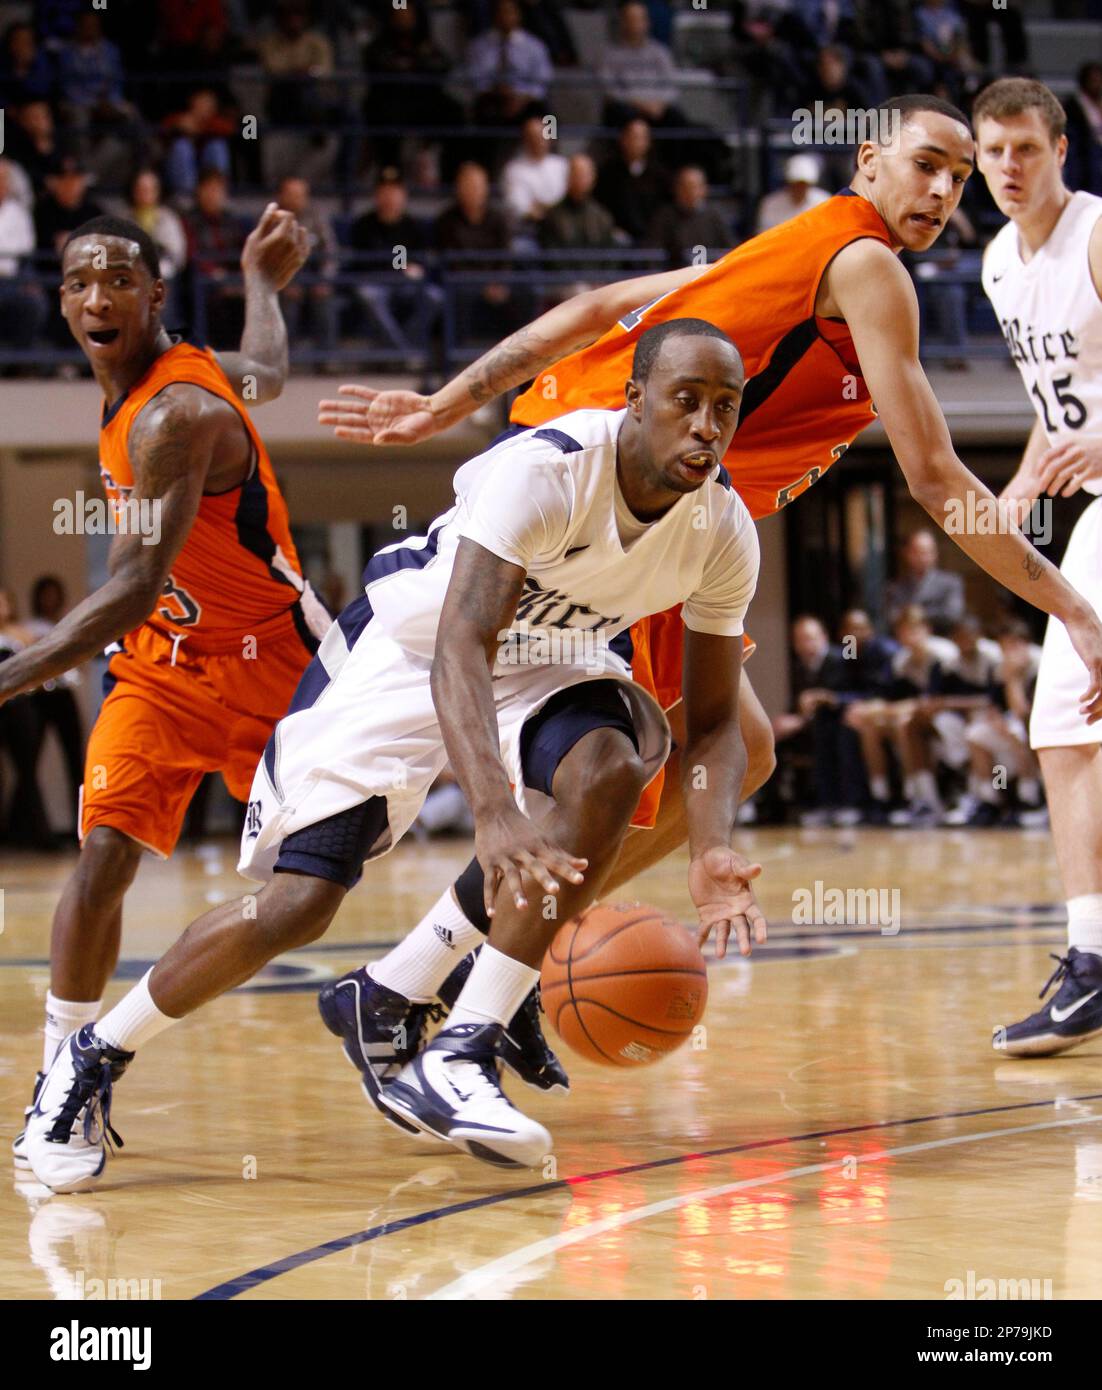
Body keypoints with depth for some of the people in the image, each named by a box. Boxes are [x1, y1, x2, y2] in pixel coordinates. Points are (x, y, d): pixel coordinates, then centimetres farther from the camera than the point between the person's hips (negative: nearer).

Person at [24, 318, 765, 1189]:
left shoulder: (724, 529, -17)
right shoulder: (545, 471, -34)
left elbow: (712, 721, -9)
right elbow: (458, 648, -43)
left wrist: (712, 855, -29)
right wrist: (495, 813, -59)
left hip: (547, 662, 4)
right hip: (409, 651, -4)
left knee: (608, 772, -30)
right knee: (296, 899, -13)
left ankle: (457, 1055, -23)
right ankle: (92, 1061, 11)